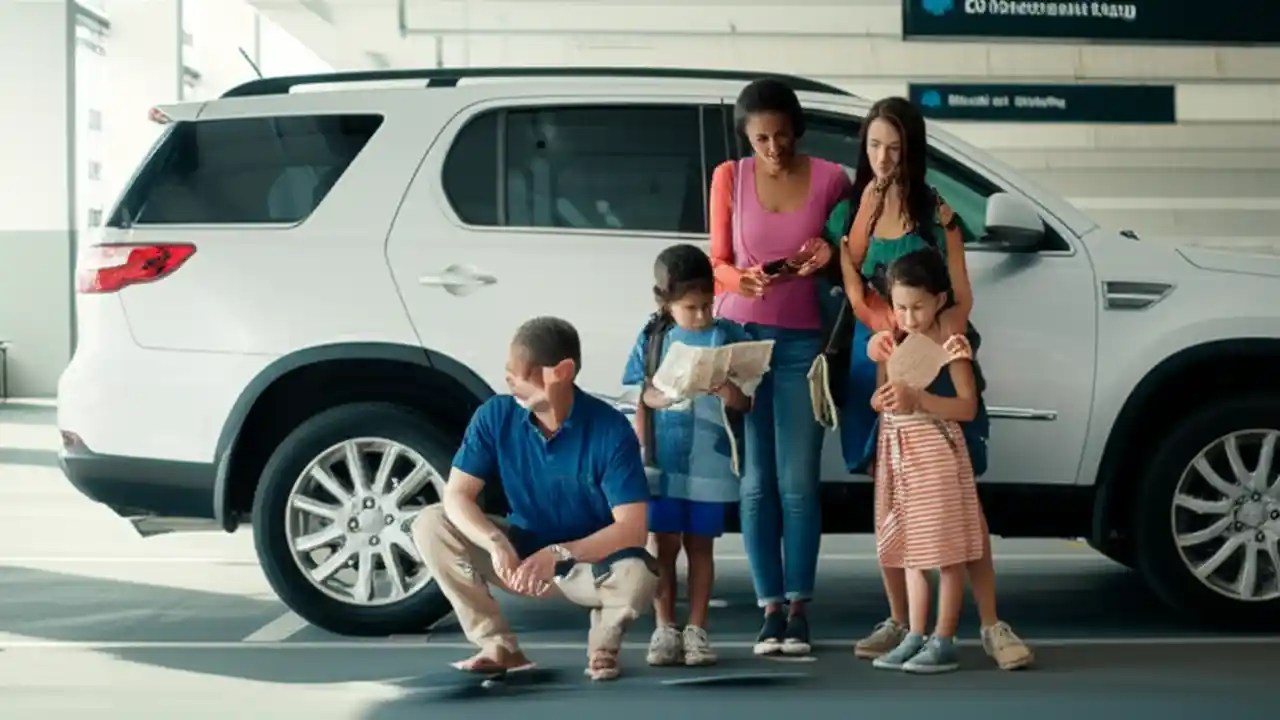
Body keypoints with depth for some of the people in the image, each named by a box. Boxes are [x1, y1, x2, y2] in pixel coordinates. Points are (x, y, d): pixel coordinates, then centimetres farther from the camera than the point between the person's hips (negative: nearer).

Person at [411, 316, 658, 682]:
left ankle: (603, 644, 0)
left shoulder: (610, 429, -23)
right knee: (430, 524, -17)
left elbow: (633, 528, -27)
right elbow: (457, 496, -17)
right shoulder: (495, 416, -14)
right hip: (522, 550, 4)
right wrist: (496, 544, -36)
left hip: (592, 560, -3)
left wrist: (558, 554, -39)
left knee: (637, 577, -37)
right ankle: (500, 646, -9)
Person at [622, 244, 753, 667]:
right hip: (663, 461, 1)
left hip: (709, 463, -1)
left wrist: (726, 388, -23)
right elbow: (641, 396, 6)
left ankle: (696, 629, 14)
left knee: (700, 545, 8)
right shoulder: (653, 337, 4)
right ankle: (665, 629, 14)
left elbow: (745, 403, -2)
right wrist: (660, 397, -16)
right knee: (665, 545, 6)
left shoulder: (729, 336, -1)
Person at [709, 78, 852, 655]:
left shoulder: (831, 179, 1)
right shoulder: (730, 178, 3)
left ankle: (798, 607, 4)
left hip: (802, 341, -1)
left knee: (799, 482, -2)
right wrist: (739, 280, -17)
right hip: (741, 336, 1)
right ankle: (770, 608, 3)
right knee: (756, 481, -1)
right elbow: (717, 263, 5)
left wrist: (830, 257, -13)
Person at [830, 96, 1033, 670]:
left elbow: (961, 298, 0)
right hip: (873, 360, 2)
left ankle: (991, 624, -6)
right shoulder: (852, 212, 7)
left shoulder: (937, 215, 3)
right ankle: (899, 621, 13)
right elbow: (854, 294, 2)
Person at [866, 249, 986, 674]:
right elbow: (878, 399, 13)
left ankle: (944, 642, 0)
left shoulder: (951, 345, -9)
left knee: (946, 549, -3)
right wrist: (883, 399, -11)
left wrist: (917, 399, -24)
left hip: (936, 450, -7)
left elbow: (968, 407, -15)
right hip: (897, 451, 7)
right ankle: (915, 636, 17)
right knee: (911, 547, 11)